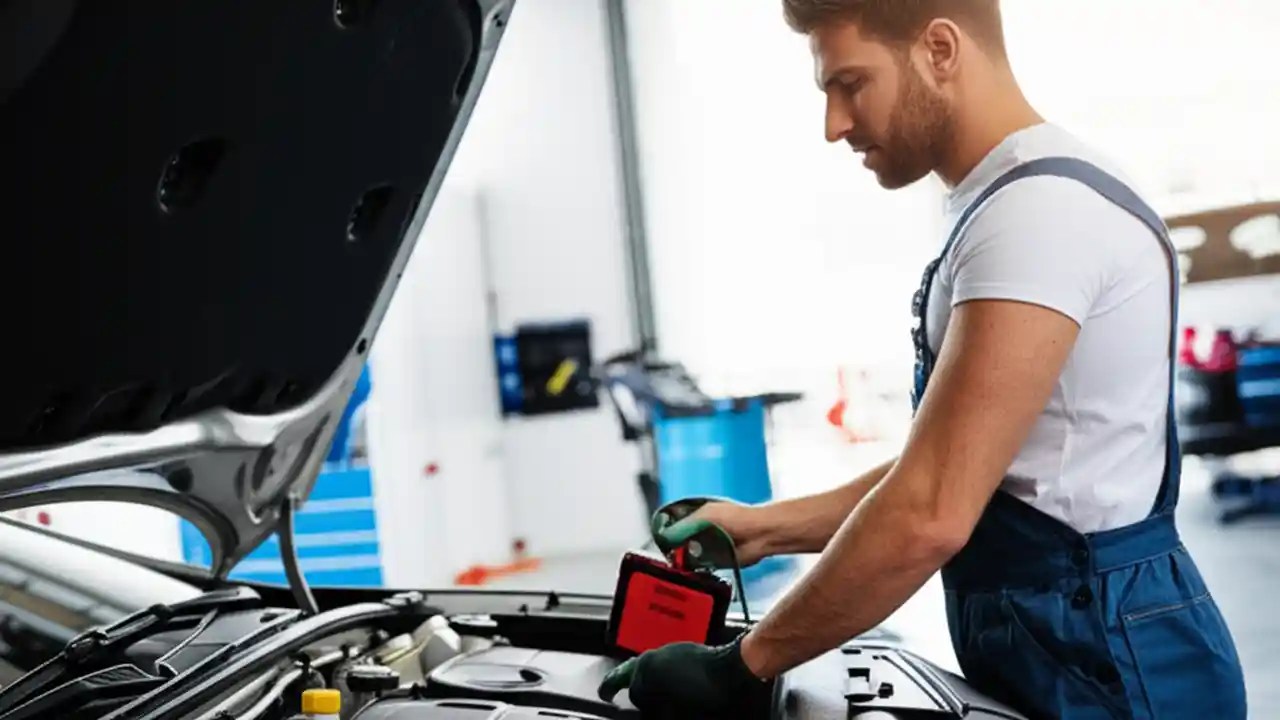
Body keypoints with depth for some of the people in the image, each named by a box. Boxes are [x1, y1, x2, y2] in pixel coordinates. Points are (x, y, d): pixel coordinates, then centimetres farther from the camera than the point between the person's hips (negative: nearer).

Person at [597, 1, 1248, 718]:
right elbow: (943, 473, 15)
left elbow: (930, 515, -27)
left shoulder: (1040, 206, -21)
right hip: (1044, 644, 10)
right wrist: (766, 528, 9)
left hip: (1103, 660, -10)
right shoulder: (1009, 205, 13)